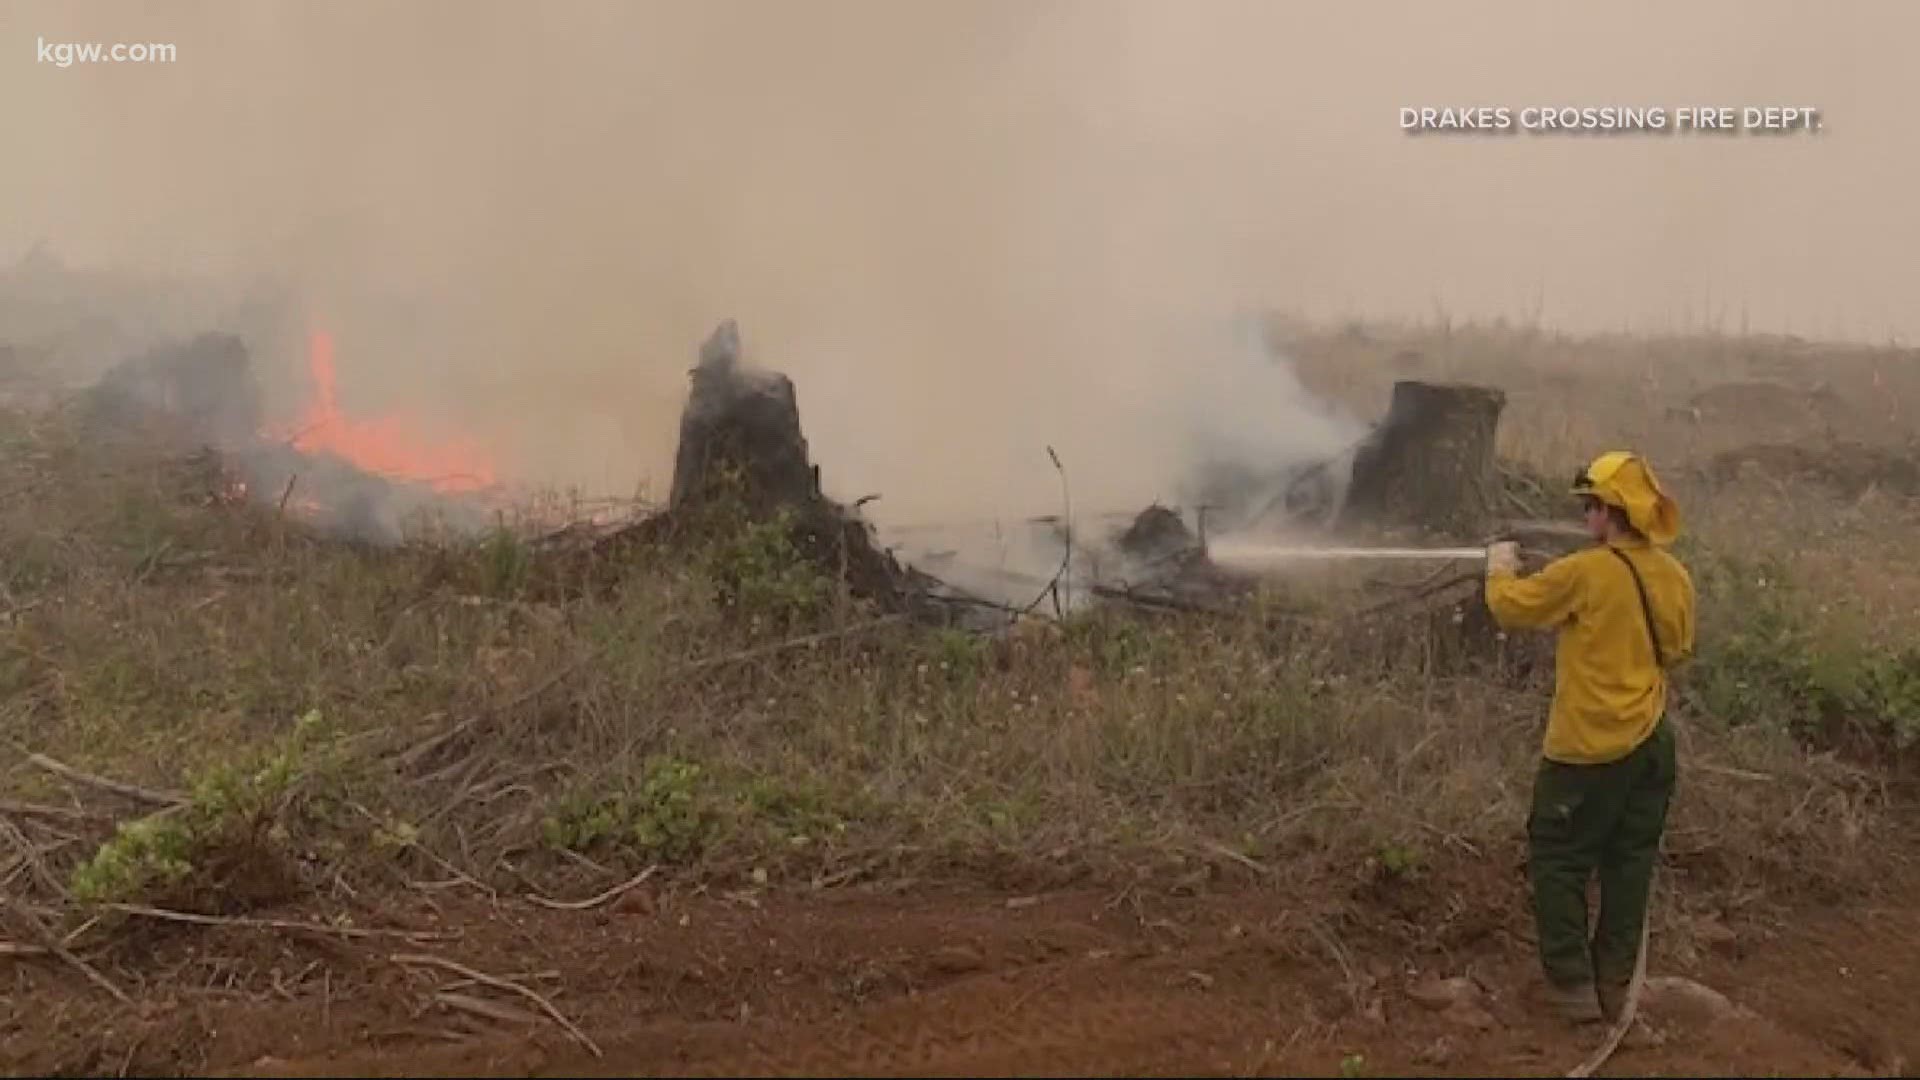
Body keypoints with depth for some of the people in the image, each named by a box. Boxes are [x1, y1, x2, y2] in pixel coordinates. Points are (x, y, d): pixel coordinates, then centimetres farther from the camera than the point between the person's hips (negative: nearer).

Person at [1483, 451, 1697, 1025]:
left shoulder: (1586, 572, -18)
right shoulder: (1675, 576, 2)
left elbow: (1511, 607, -8)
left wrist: (1500, 569, 11)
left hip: (1590, 747, -6)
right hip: (1652, 741, 7)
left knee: (1557, 861, 6)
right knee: (1629, 865, 14)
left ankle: (1574, 987, 7)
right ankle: (1613, 986, 22)